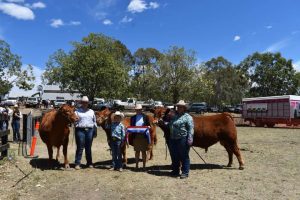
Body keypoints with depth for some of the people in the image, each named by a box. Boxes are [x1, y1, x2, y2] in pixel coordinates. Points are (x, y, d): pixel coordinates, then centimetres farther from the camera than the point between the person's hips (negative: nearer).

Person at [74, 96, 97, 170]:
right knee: (80, 147, -2)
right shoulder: (77, 111, 6)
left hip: (90, 130, 3)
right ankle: (77, 164, 5)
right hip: (80, 130, -3)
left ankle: (89, 163, 19)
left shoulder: (91, 111, 16)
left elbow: (94, 121, 18)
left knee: (88, 148, 10)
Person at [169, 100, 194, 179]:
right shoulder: (175, 116, 16)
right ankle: (175, 171, 30)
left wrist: (190, 139, -22)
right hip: (173, 139, 8)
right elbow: (170, 125, 28)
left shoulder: (187, 117, -6)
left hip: (182, 139, -7)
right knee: (174, 157, 16)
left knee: (184, 157, 2)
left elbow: (191, 129, -13)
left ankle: (185, 172, 13)